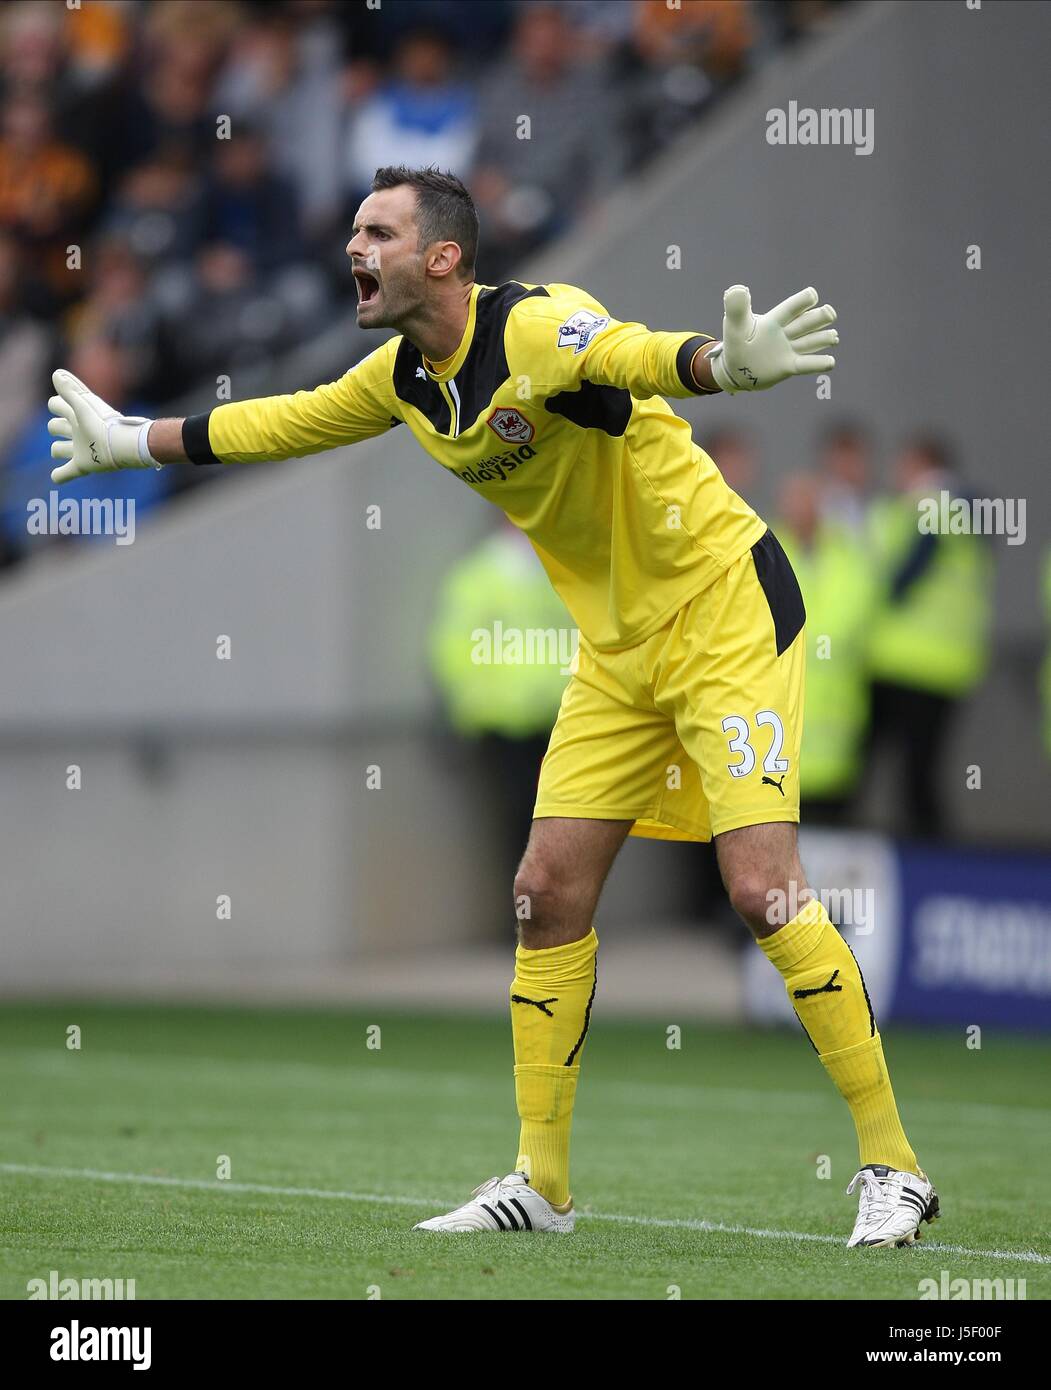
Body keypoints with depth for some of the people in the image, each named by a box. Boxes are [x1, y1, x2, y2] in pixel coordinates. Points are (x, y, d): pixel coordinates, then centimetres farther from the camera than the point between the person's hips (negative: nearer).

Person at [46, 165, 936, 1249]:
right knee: (549, 888, 4)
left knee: (760, 887, -16)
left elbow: (638, 355, -45)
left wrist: (722, 364, -67)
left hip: (722, 613, -8)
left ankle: (892, 1167, -8)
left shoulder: (534, 327, -23)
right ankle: (540, 1182, 15)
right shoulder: (405, 379, 4)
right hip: (617, 646, 8)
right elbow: (285, 422, 23)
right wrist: (134, 442, 33)